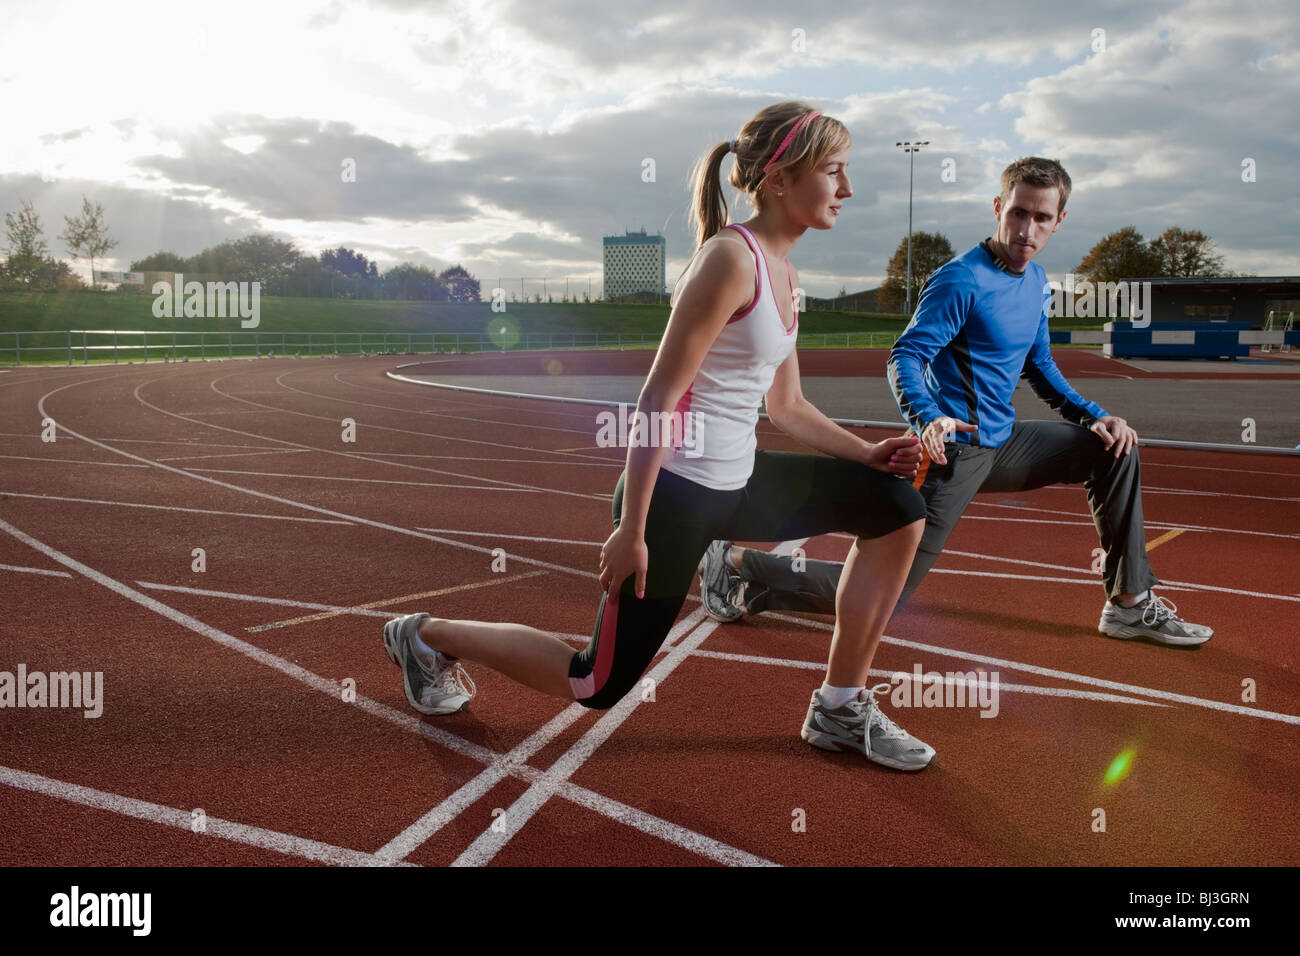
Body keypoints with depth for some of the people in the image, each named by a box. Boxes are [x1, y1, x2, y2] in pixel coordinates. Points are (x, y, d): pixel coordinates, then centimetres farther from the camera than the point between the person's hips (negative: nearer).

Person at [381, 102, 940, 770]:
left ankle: (841, 708, 13)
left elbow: (788, 408, 16)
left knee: (898, 506, 3)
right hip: (676, 491, -9)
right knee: (599, 686, 4)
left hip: (737, 481, 9)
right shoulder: (731, 259, -19)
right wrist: (632, 530, -21)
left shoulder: (783, 273, 10)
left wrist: (871, 454, 3)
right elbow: (658, 400, -22)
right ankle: (427, 636, 26)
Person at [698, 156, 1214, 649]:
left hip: (1002, 442, 9)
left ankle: (1131, 604, 17)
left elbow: (1039, 365, 22)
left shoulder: (1037, 283, 11)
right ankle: (738, 564, 2)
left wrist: (1092, 415, 9)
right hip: (954, 450, -9)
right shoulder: (960, 279, -17)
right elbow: (905, 358, -21)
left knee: (1113, 447, 10)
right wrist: (928, 419, -41)